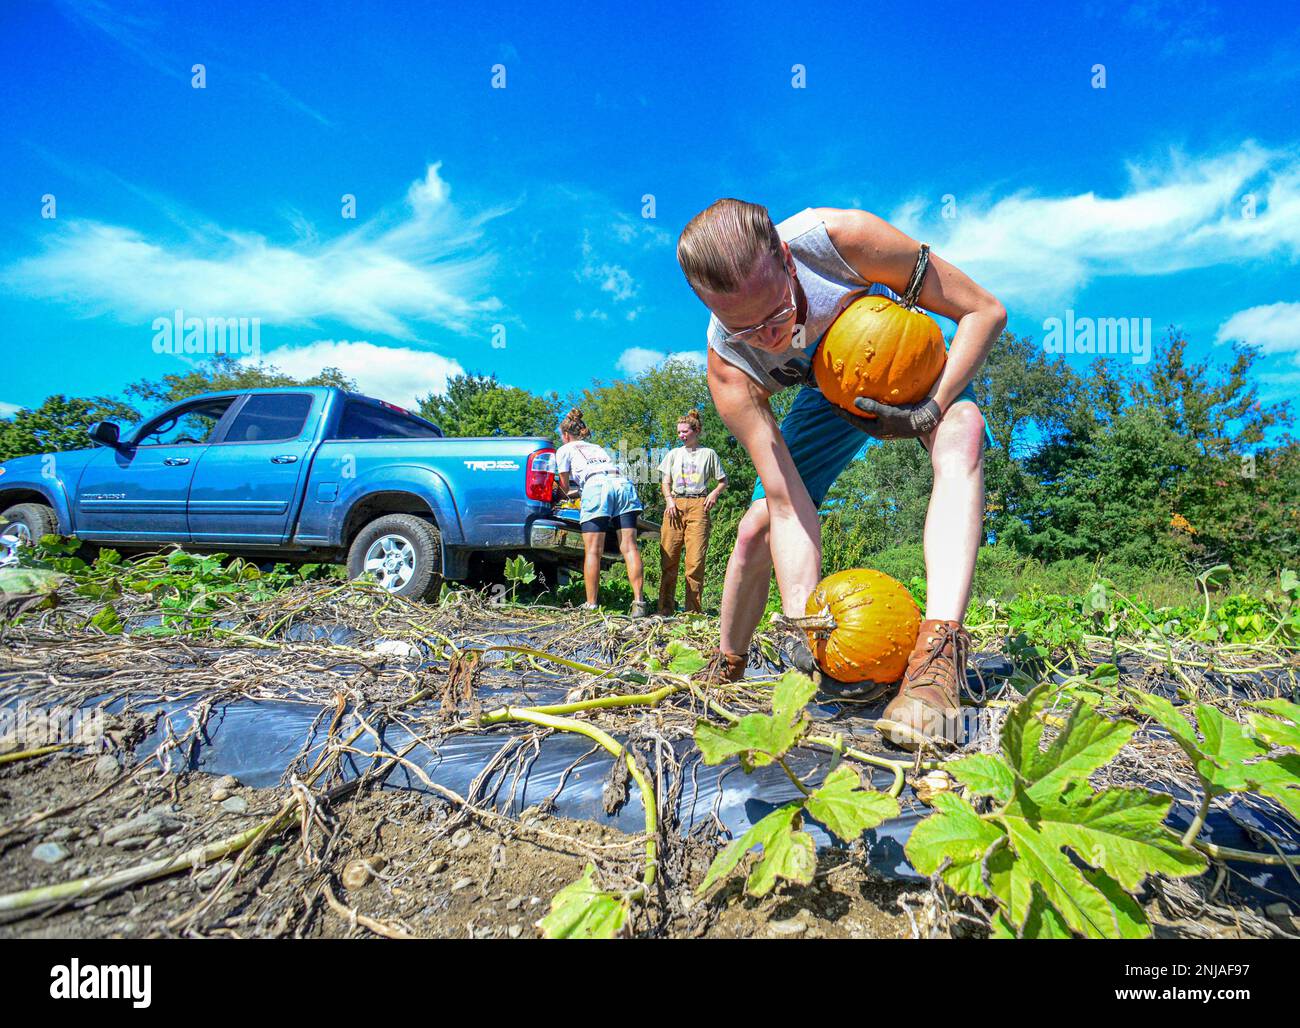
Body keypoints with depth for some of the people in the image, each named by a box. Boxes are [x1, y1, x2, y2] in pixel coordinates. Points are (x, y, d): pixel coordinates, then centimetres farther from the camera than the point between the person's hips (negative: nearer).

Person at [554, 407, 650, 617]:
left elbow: (565, 485, 23)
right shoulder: (597, 448, 37)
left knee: (592, 551, -5)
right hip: (623, 484, 5)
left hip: (596, 487, -5)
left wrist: (567, 493, 46)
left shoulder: (564, 450, 22)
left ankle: (591, 604, -8)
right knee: (629, 547, -4)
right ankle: (638, 602, -11)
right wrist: (578, 490, 52)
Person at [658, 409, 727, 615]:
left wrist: (714, 493, -3)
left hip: (698, 505, -2)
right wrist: (669, 500, -3)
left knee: (695, 559, -9)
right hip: (675, 504, 2)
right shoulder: (673, 454, 20)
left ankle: (693, 609, -4)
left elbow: (723, 481, 17)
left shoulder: (708, 453, 14)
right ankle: (665, 607, 1)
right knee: (668, 557, -4)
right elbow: (665, 481, 15)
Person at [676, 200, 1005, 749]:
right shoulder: (728, 367, -31)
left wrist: (928, 413, -39)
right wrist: (802, 626, -43)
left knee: (962, 435, -36)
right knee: (757, 527, -9)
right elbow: (786, 498, -35)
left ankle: (938, 656, -43)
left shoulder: (837, 238, -36)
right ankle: (725, 669, 16)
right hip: (832, 393, 1)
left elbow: (985, 311, -25)